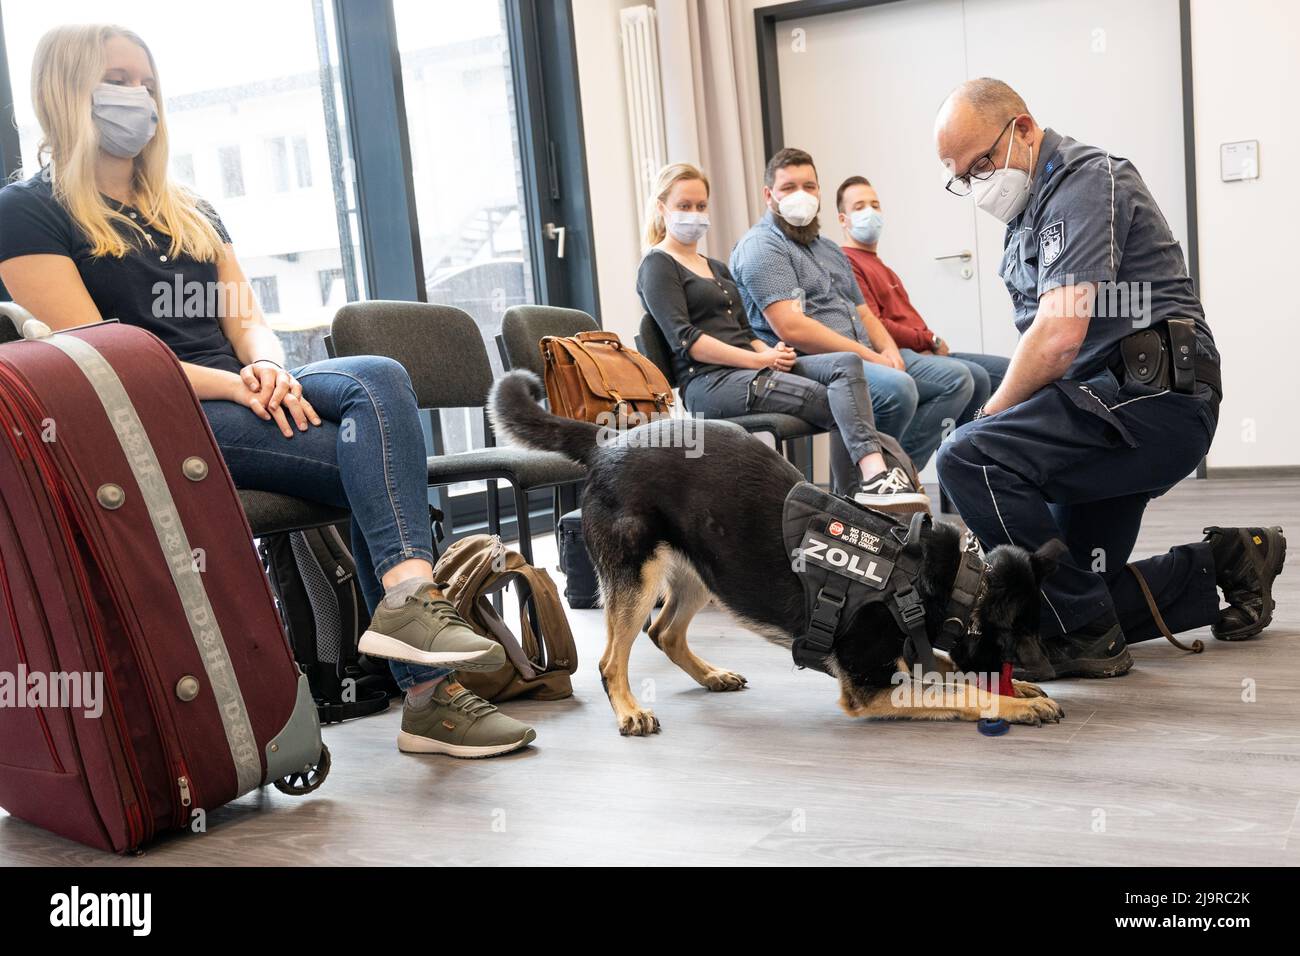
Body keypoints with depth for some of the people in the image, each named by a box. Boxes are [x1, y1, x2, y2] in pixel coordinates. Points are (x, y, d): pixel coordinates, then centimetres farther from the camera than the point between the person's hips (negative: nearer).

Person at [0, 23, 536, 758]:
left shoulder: (190, 214, 25)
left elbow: (247, 318, 15)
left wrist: (267, 368, -10)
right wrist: (228, 384, -19)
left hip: (240, 395, 6)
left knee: (380, 378, -25)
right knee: (380, 465, -25)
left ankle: (412, 598, -37)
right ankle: (427, 689, -29)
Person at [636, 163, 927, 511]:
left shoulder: (717, 269, 29)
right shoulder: (657, 266, 2)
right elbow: (686, 341, -11)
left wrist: (769, 352, -1)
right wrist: (759, 360, -15)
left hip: (747, 370, 8)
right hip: (708, 383, -7)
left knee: (846, 363, -19)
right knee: (839, 404, -23)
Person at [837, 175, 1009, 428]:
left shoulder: (878, 265, 29)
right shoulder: (846, 263, -4)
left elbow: (908, 319, 18)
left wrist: (933, 345, -6)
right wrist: (931, 340, -5)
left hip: (921, 353, 10)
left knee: (1006, 369, 3)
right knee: (974, 377, -30)